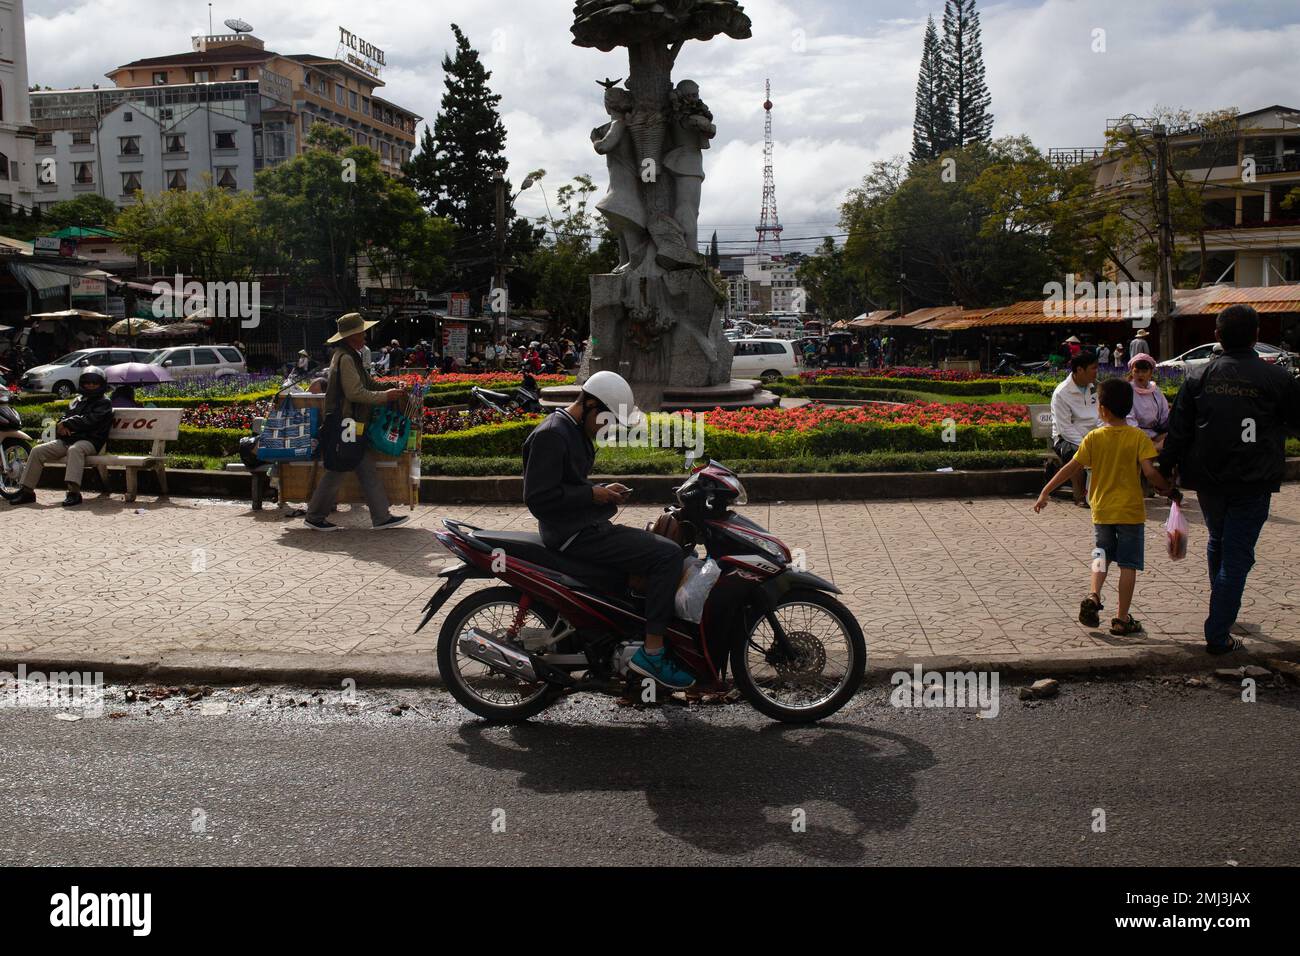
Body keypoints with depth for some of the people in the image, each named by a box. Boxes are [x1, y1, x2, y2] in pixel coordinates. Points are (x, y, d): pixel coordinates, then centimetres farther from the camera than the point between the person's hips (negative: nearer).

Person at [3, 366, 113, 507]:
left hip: (90, 441, -8)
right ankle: (27, 491, -6)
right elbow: (65, 419, 24)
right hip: (68, 439, 8)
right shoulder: (77, 401, 25)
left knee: (75, 449, -41)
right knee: (38, 451, -8)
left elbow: (88, 421, -12)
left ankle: (73, 491, -51)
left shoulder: (104, 403, 1)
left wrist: (67, 423, -4)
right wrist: (62, 427, -1)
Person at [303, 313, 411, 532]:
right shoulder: (345, 358, -17)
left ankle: (381, 517, 12)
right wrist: (386, 396, -15)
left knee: (368, 470, 9)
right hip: (344, 424, -10)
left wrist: (392, 392, 6)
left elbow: (367, 384, 19)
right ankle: (315, 517, 11)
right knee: (336, 472, -1)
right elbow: (355, 393, -22)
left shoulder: (350, 356, 16)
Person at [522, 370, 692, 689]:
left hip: (589, 527, 11)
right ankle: (652, 651, -14)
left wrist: (603, 491, 8)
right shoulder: (551, 435, -15)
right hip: (576, 534, -11)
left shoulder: (576, 432, 18)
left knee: (662, 543, 14)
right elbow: (537, 498, -22)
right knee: (668, 555, -18)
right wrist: (594, 494, -16)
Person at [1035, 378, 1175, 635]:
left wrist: (1045, 492, 1)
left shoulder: (1093, 437, -5)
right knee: (1128, 564, 5)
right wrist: (1168, 488, 0)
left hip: (1102, 510, 2)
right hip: (1131, 510, -2)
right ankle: (1121, 619, 8)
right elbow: (1149, 472, -17)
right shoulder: (1138, 437, -9)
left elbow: (1071, 468, -5)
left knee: (1102, 553, 21)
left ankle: (1094, 596, -1)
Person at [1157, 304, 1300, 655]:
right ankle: (1218, 634, -2)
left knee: (1217, 541, 24)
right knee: (1237, 555, 0)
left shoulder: (1199, 376, -1)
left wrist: (1167, 468, 9)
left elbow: (1178, 429, 0)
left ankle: (1222, 610, 41)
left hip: (1207, 480, 3)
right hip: (1253, 482, -3)